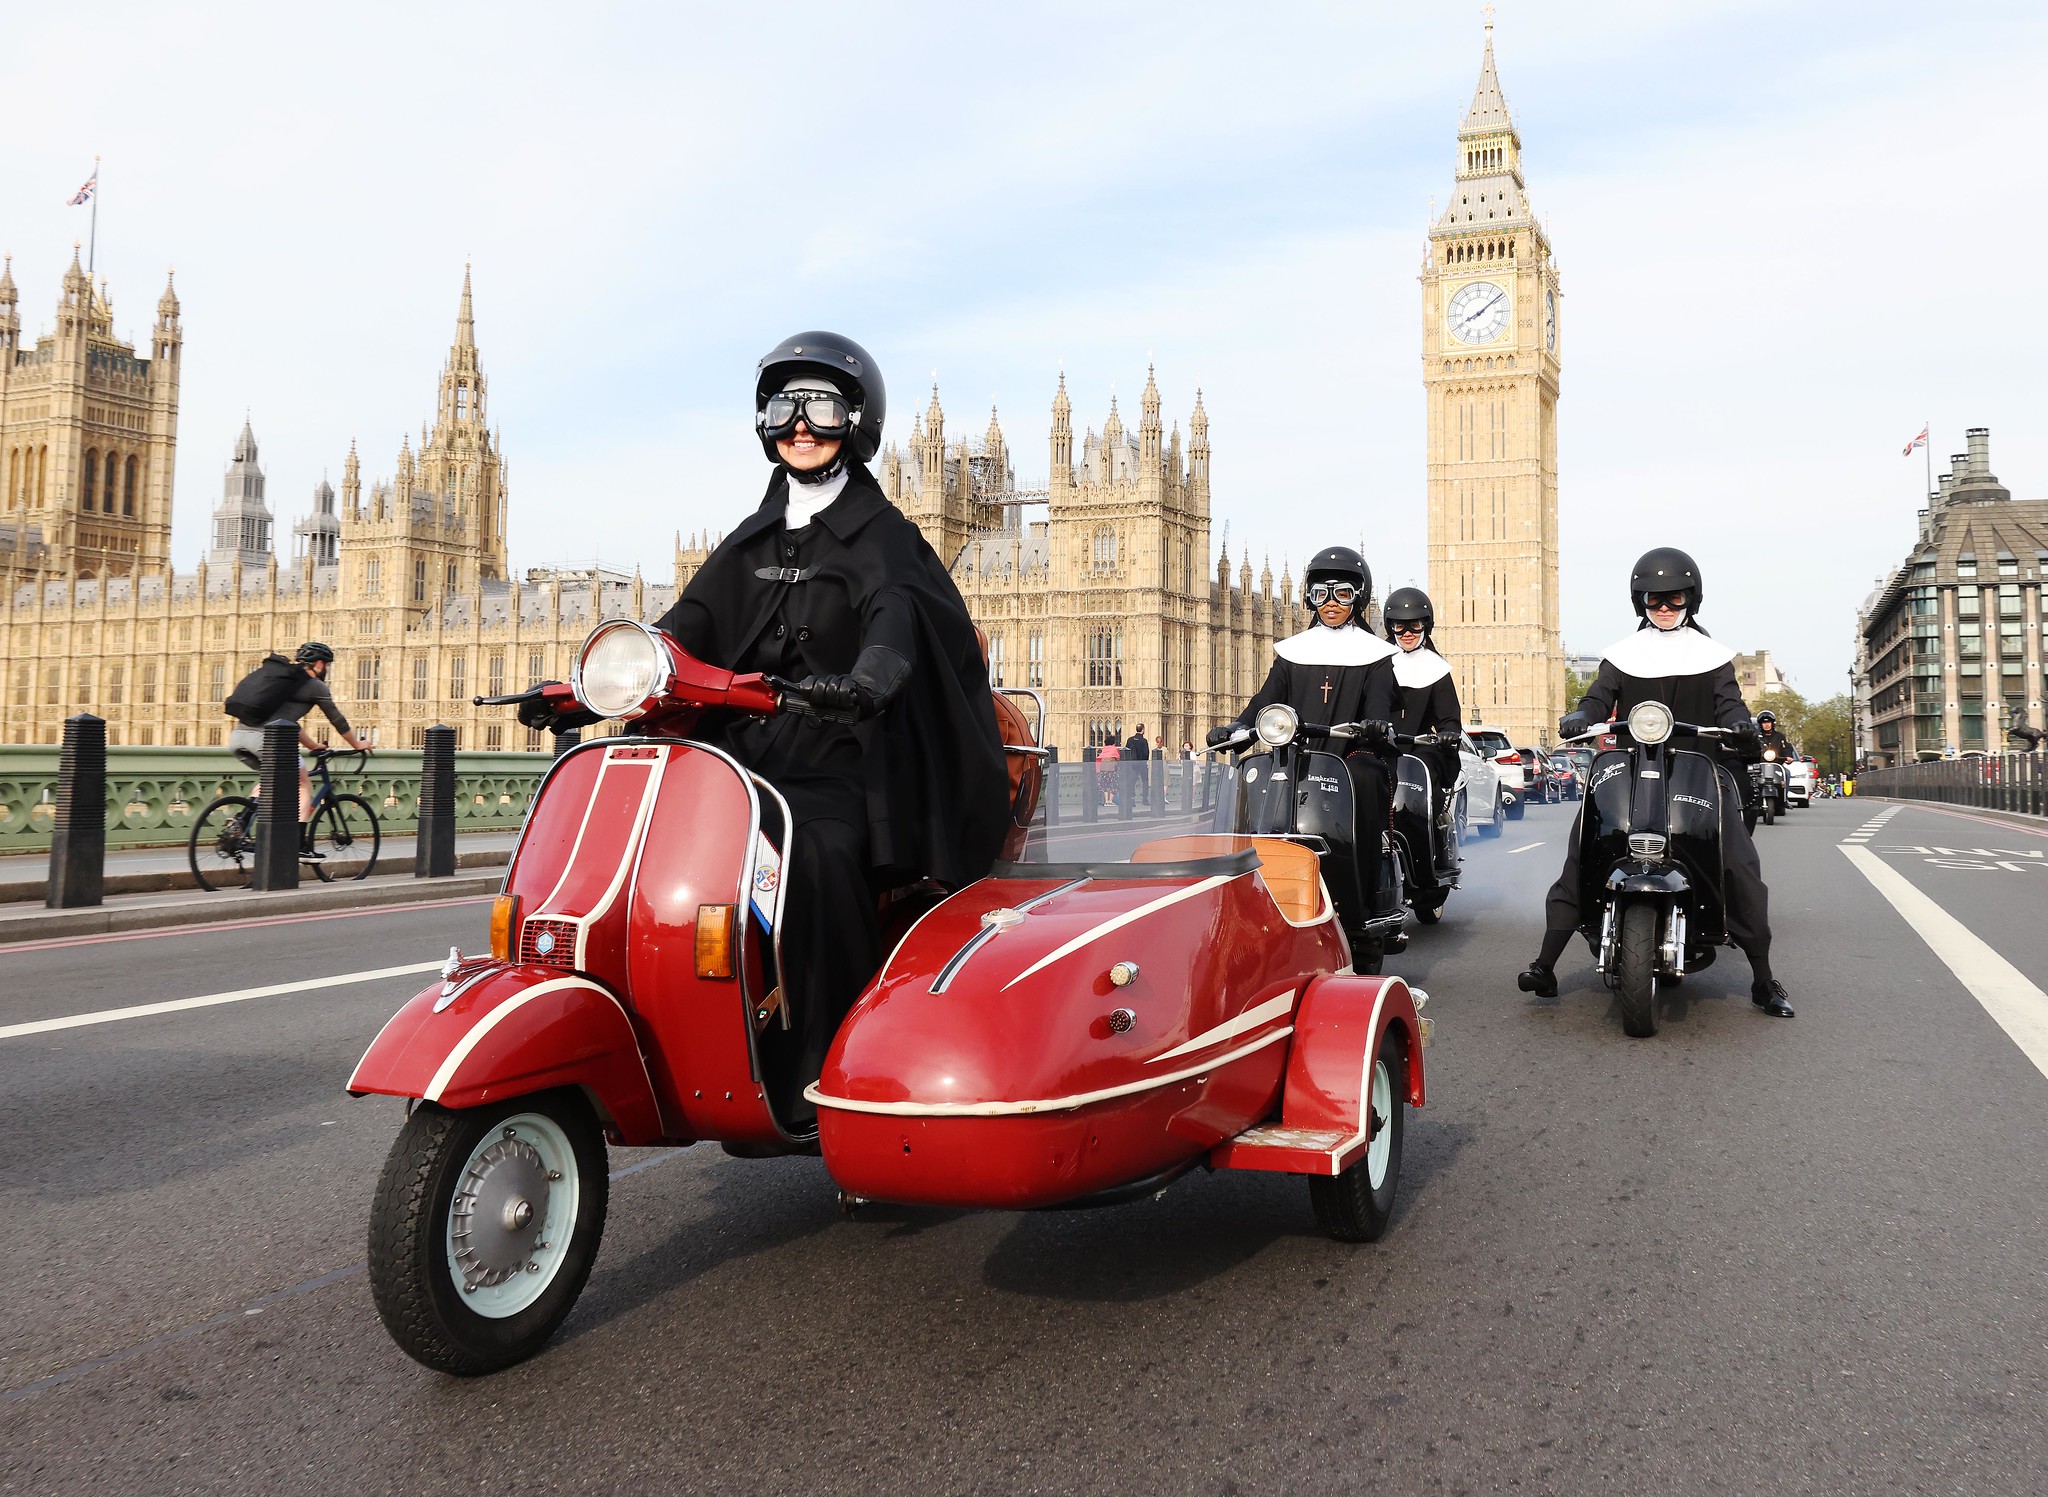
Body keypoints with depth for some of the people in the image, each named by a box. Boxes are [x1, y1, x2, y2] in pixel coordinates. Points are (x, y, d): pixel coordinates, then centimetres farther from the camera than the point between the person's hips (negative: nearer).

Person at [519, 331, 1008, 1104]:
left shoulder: (881, 533, 3)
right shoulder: (756, 535, 21)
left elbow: (894, 617, -18)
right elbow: (689, 623, 13)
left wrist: (866, 678, -42)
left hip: (838, 759, -6)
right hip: (744, 747, 6)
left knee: (819, 851, -34)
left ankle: (832, 1062, -26)